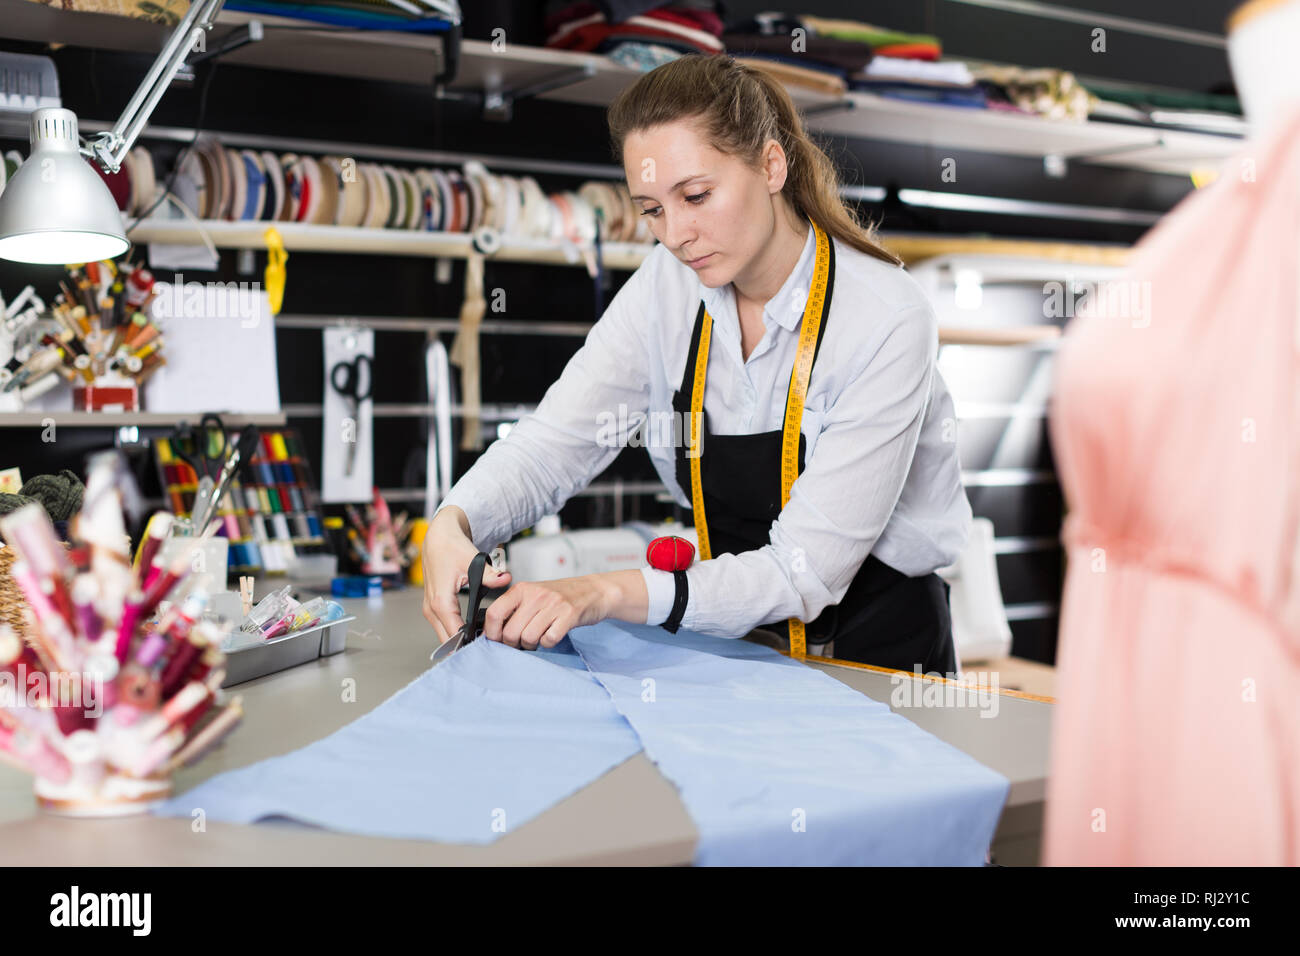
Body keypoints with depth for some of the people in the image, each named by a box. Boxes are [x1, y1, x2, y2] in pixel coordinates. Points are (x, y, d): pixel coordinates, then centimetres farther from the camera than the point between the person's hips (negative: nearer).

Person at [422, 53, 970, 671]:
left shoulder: (887, 320, -20)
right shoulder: (666, 288, -3)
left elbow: (807, 571, -24)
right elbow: (553, 441, -9)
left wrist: (610, 593, -36)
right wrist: (452, 525, -30)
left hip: (875, 643, -3)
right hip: (736, 631, 4)